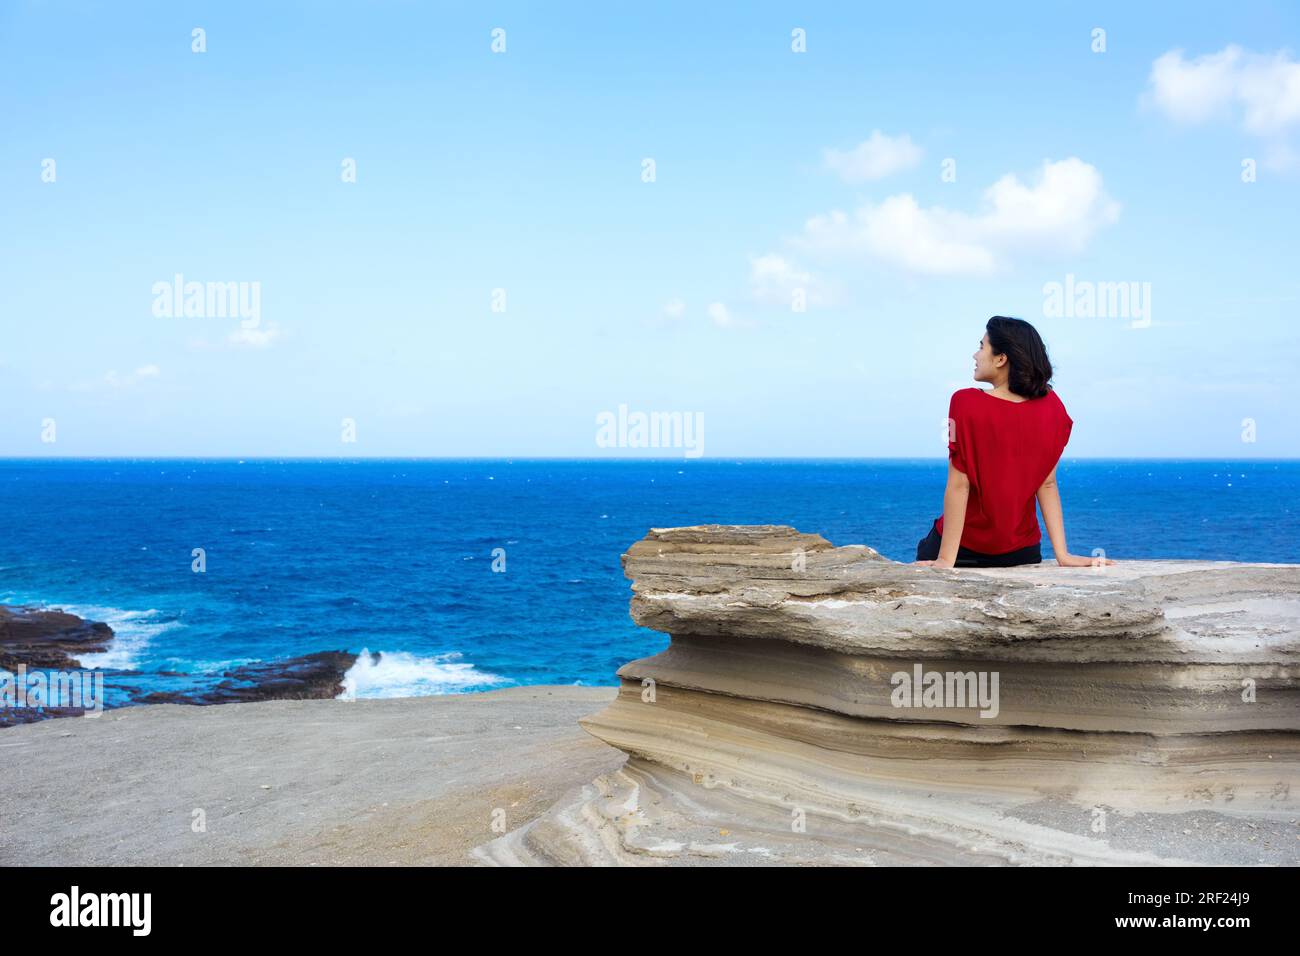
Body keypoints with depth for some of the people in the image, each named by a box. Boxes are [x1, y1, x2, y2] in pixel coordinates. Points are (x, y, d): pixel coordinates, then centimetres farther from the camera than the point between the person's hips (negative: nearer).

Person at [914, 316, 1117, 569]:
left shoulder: (966, 404, -19)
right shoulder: (1051, 408, -7)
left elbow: (958, 486, -20)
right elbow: (1047, 485, -6)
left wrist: (945, 560, -18)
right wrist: (1062, 554, -3)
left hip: (964, 548, -4)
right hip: (1022, 552, 4)